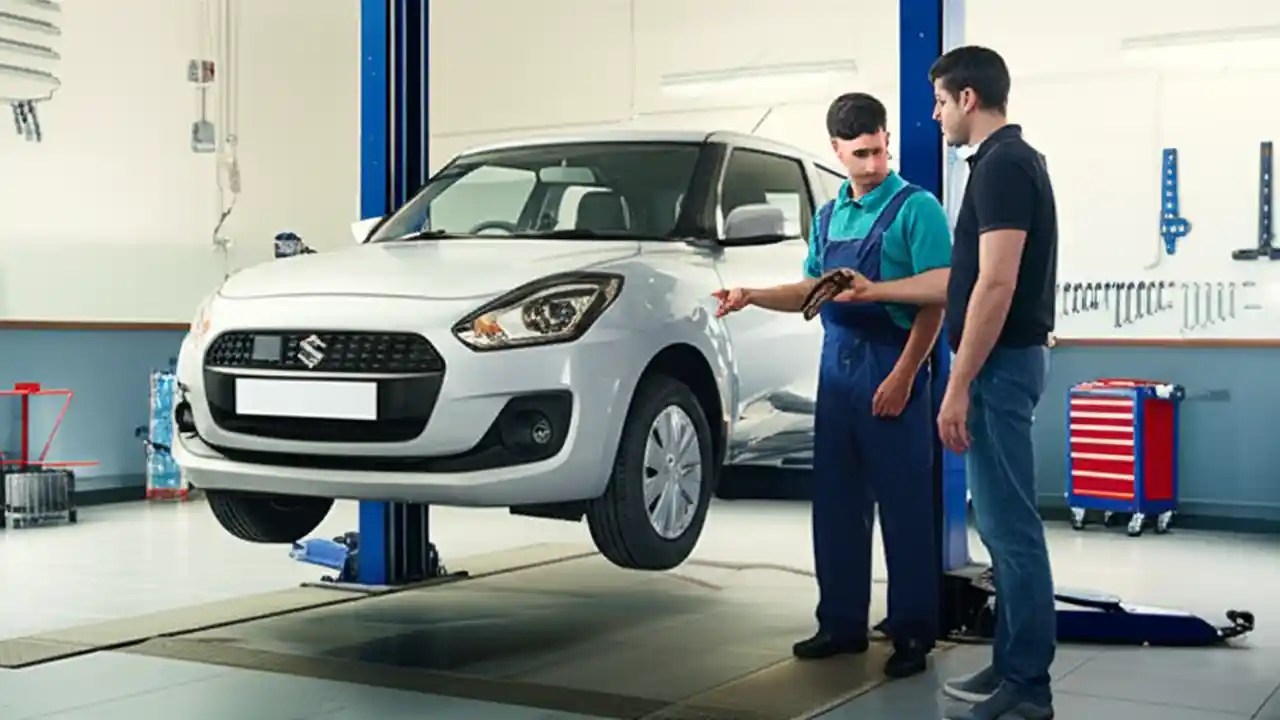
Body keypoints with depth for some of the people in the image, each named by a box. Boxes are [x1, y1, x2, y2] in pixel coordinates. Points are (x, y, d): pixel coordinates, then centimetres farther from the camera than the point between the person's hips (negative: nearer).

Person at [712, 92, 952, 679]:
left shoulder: (916, 208, -6)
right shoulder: (829, 217, 14)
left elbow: (937, 297, -11)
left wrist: (904, 375, -17)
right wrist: (754, 296, 5)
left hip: (890, 368, -6)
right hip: (836, 367, 7)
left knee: (903, 508, -2)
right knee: (835, 504, 10)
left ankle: (913, 633, 7)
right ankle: (842, 623, 20)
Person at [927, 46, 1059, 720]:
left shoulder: (1001, 165, -16)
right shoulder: (1013, 159, 15)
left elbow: (996, 285, -23)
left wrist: (958, 385, -22)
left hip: (998, 363, -11)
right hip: (1006, 359, 11)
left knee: (1010, 526, -5)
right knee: (1002, 523, 14)